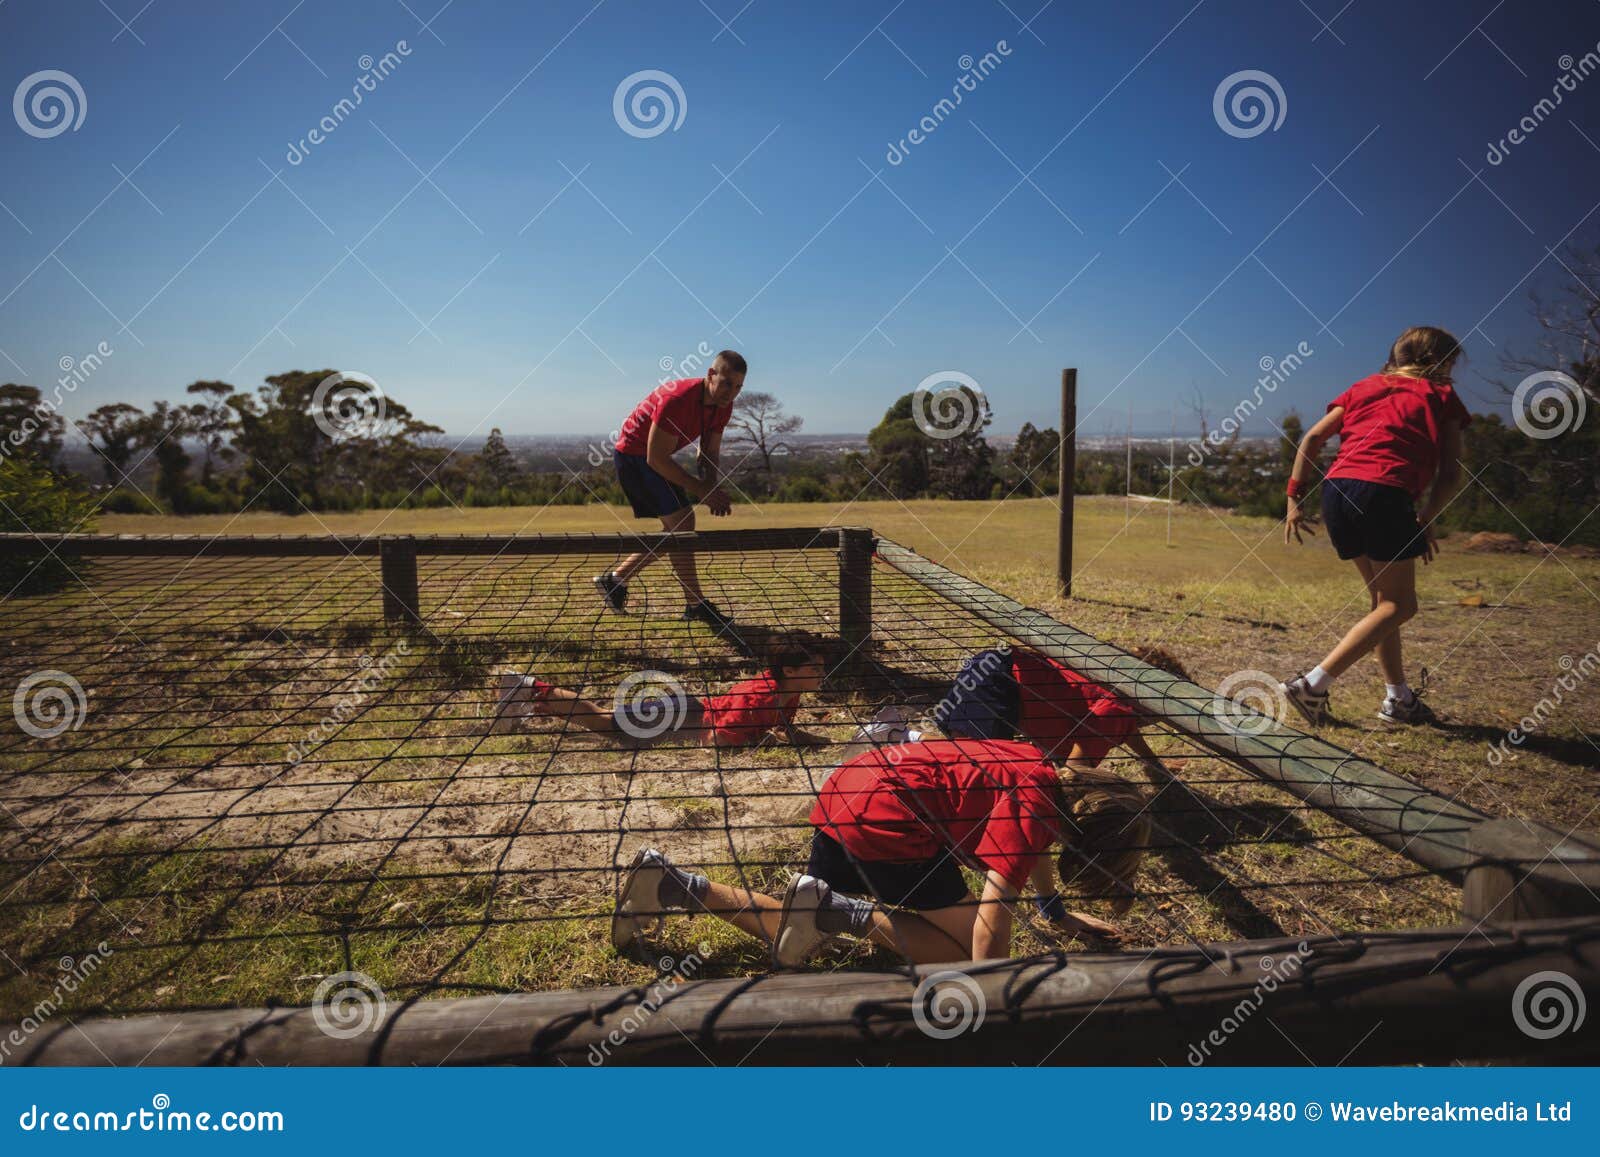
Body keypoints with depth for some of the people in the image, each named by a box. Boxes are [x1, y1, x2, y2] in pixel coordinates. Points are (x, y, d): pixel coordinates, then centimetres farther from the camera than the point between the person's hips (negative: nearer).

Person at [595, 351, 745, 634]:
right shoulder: (677, 399, -31)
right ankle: (696, 606, -7)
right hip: (634, 455, -9)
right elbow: (656, 459, -29)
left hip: (656, 457, 9)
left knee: (679, 526, 11)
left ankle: (615, 579, 21)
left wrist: (714, 489, -17)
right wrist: (702, 490, -27)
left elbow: (710, 453, 3)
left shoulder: (722, 405, -5)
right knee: (680, 524, -15)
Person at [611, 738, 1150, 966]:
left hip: (847, 794, 9)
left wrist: (1058, 912, 43)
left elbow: (1030, 846, 34)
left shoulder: (1050, 781, 13)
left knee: (800, 931, 18)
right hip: (883, 820, -9)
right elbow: (994, 909, -24)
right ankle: (842, 911, -9)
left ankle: (671, 881, 10)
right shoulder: (1034, 806, -14)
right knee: (972, 944, -3)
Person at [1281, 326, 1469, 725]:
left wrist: (1295, 498, 11)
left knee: (1383, 597, 20)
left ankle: (1399, 699, 25)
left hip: (1335, 488, 6)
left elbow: (1313, 438, 13)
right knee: (1397, 606, 3)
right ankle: (1313, 685, -11)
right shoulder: (1442, 397, 16)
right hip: (1386, 493, -6)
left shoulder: (1366, 386, 25)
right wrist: (1426, 520, 19)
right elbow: (1451, 475, 8)